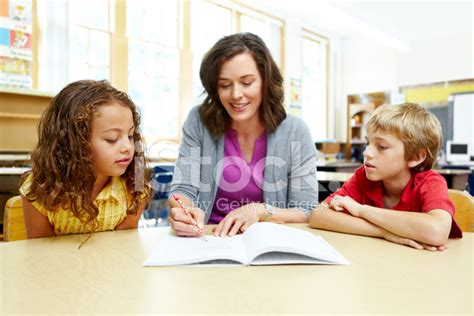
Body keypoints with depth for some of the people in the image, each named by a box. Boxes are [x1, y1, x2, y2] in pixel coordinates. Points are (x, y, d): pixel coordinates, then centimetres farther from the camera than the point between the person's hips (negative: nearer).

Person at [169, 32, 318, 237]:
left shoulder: (295, 132, -7)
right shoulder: (198, 122, -6)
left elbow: (308, 213, -6)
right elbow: (183, 190, -6)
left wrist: (260, 211, -22)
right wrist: (182, 211, -28)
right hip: (209, 239, 2)